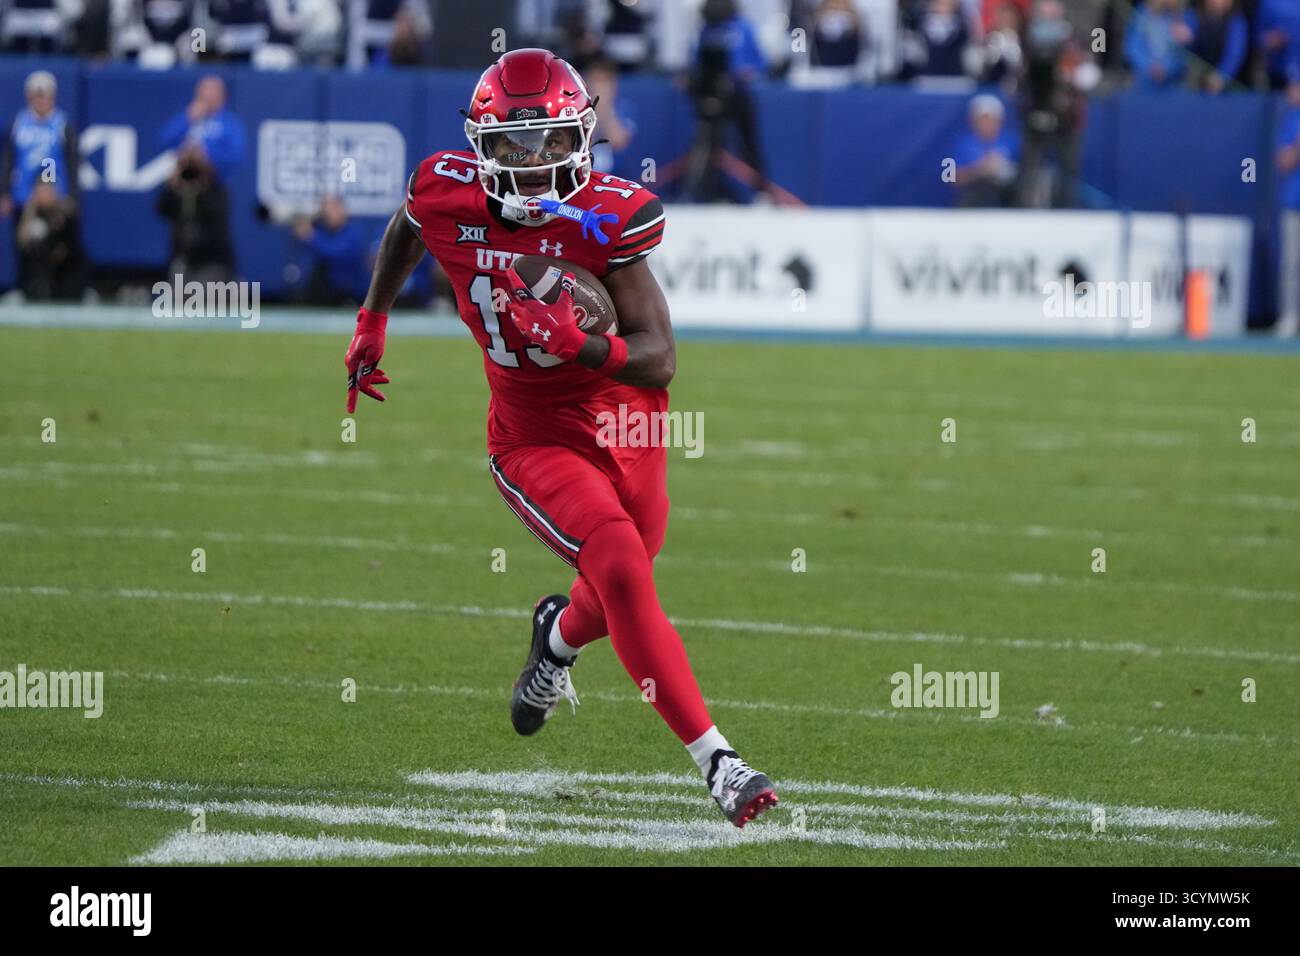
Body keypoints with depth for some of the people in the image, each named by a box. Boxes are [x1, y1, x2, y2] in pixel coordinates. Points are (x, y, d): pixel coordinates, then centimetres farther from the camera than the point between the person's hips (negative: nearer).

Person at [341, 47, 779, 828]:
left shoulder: (607, 218, -20)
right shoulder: (448, 196, -14)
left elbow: (659, 360, -23)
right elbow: (406, 232, 14)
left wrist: (578, 347, -41)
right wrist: (373, 323, 22)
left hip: (627, 426, 1)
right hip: (534, 440, -1)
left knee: (615, 599, 17)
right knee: (622, 570, -24)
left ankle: (559, 637, 59)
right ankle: (717, 763, -24)